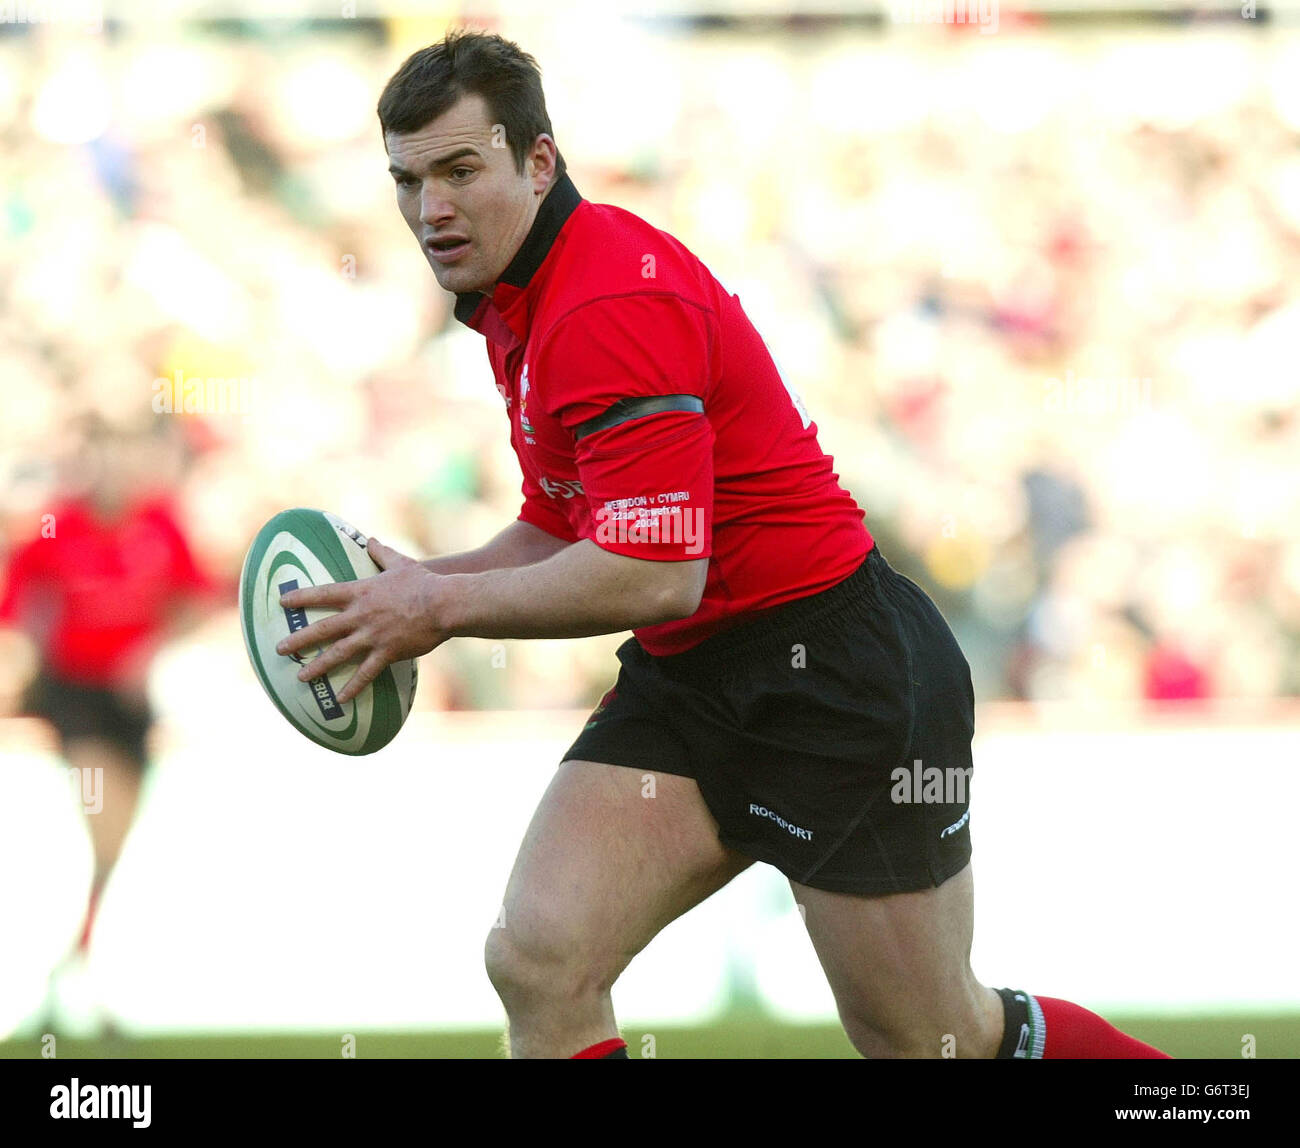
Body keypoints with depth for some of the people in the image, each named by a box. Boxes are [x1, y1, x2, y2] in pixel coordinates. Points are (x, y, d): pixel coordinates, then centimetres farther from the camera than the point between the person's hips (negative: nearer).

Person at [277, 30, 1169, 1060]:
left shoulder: (614, 303, -22)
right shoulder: (517, 306, 11)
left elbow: (653, 574, -26)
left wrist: (443, 606, -16)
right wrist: (416, 582, 2)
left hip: (837, 672, -9)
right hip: (684, 678, 9)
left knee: (941, 1042, 2)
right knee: (537, 959, -13)